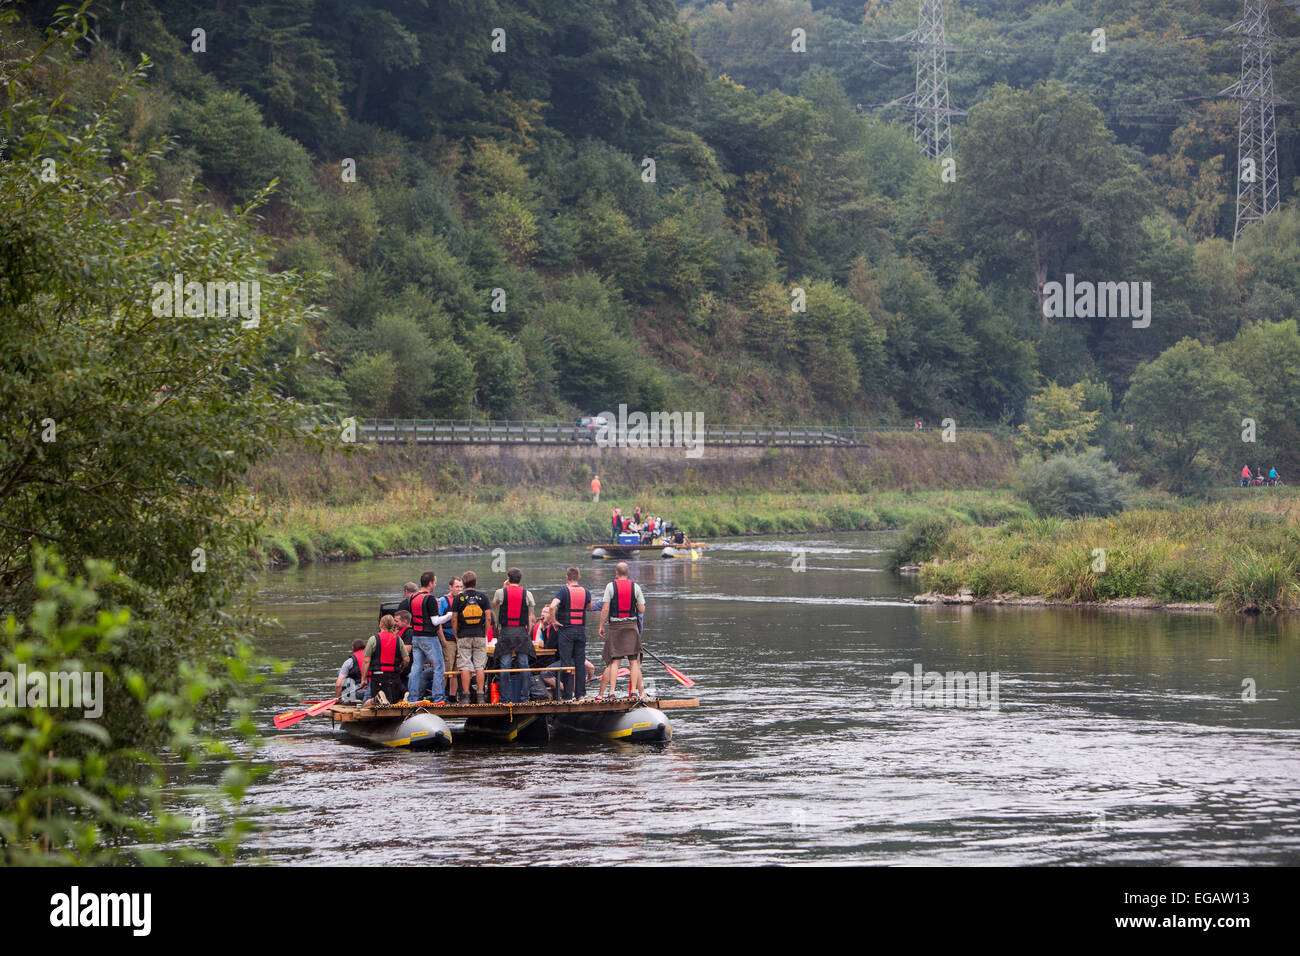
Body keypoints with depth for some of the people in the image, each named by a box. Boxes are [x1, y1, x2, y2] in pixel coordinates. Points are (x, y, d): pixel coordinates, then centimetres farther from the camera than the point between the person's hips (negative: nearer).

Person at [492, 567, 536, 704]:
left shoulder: (500, 592, -1)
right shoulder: (527, 594, 2)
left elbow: (494, 606, 21)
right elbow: (531, 618, 2)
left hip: (505, 631, -1)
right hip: (521, 631, 1)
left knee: (505, 665, 1)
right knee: (523, 664, 6)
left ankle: (505, 698, -1)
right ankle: (524, 696, 6)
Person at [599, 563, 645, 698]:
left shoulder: (610, 586, -3)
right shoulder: (635, 586, 1)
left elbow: (605, 609, -6)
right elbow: (642, 610, 1)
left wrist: (601, 626, 3)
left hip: (615, 626, -1)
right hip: (631, 626, 1)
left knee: (614, 660, 2)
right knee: (634, 660, 5)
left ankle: (611, 691, -4)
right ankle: (634, 691, -2)